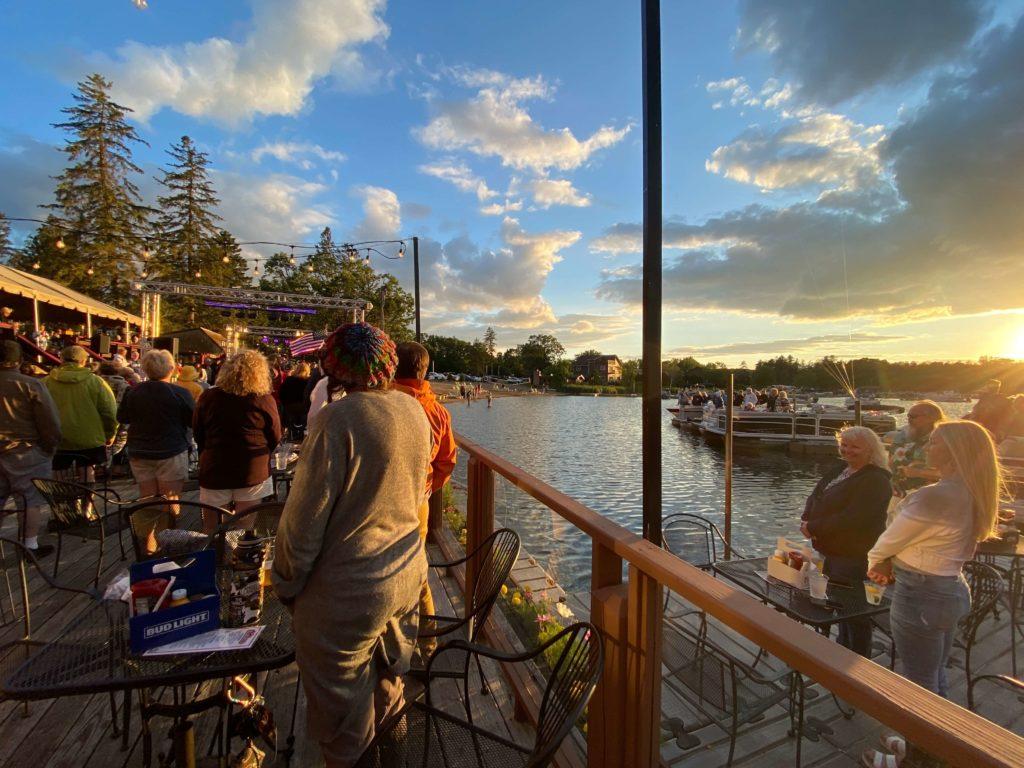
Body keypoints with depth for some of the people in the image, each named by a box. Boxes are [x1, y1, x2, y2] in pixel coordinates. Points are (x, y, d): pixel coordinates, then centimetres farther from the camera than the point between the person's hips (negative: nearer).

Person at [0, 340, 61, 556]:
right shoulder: (31, 385, -13)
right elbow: (50, 422, -12)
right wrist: (50, 448, 2)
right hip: (26, 452, -5)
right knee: (35, 498, 4)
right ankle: (31, 545, 8)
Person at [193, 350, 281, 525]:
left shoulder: (208, 397, -4)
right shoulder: (265, 400, -12)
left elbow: (197, 434, 8)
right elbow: (275, 438, -4)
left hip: (214, 470, 2)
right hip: (253, 471, -2)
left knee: (212, 529, 17)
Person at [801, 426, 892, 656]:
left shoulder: (875, 480, -17)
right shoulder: (840, 470, 10)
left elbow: (852, 520, -24)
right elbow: (815, 497, 10)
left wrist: (814, 528, -19)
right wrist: (808, 520, -8)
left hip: (855, 559, -8)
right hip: (830, 553, 8)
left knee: (855, 615, 5)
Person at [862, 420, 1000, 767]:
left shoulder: (934, 496, -26)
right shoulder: (971, 495, 3)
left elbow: (888, 541, -16)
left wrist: (874, 563, 4)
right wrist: (895, 565, 5)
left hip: (921, 595, -9)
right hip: (952, 588, 9)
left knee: (917, 683, 10)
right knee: (936, 677, 25)